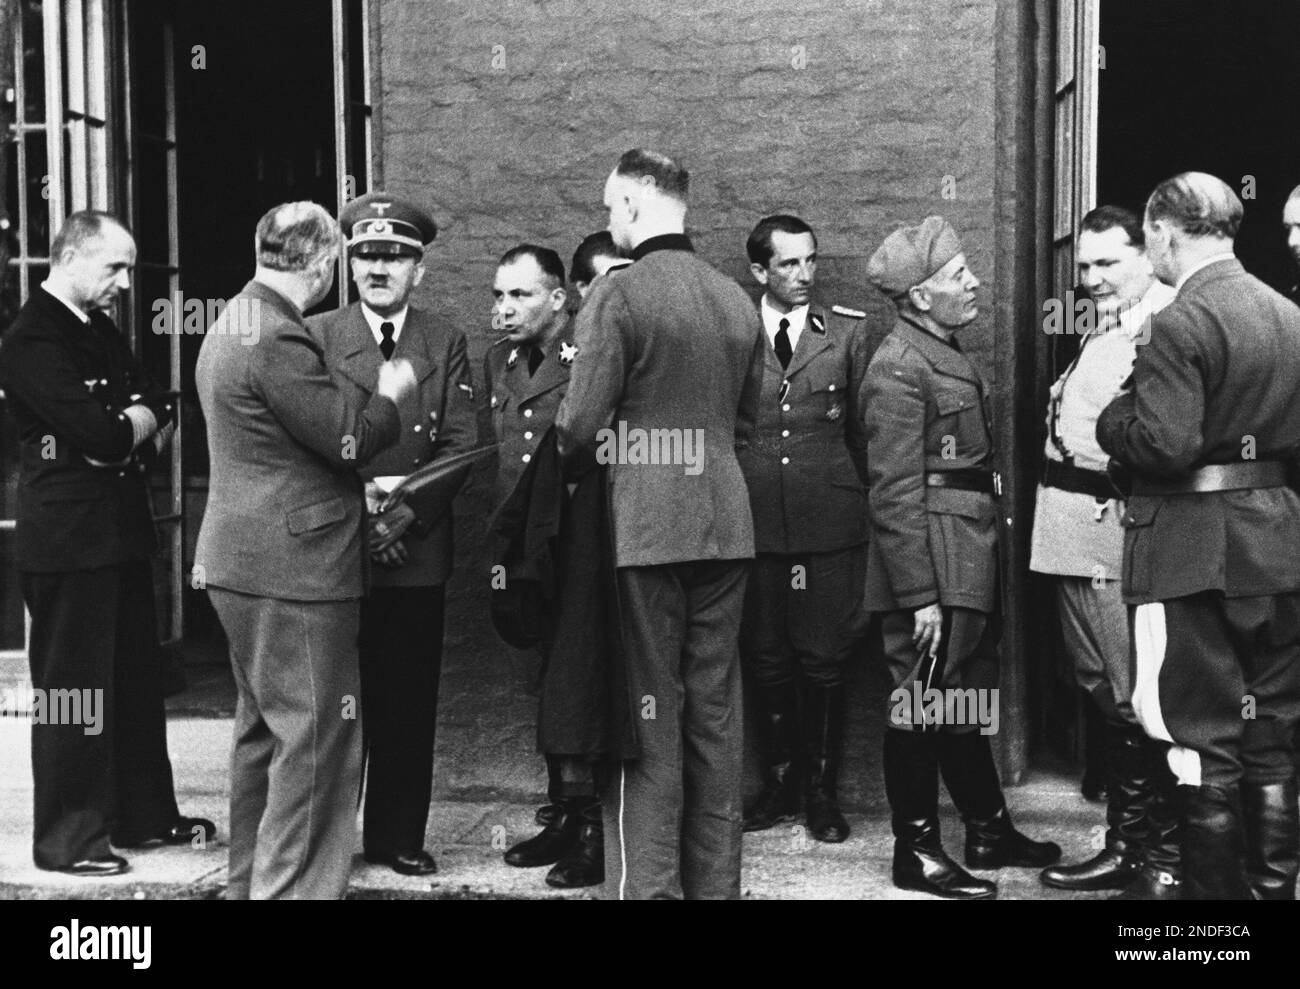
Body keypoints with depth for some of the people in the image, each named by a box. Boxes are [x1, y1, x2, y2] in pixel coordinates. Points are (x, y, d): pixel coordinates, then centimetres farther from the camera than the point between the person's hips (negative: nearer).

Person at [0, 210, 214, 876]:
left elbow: (162, 413, 11)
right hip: (69, 540, -9)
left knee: (137, 679, 15)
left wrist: (129, 432, -9)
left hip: (122, 530, 9)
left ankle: (144, 814, 28)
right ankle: (67, 839, 13)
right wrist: (140, 420, -4)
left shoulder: (100, 329, 14)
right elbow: (102, 434, -23)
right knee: (73, 689, 1)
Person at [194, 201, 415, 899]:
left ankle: (251, 880, 30)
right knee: (316, 735, -3)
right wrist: (390, 396, 0)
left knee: (262, 727, 19)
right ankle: (295, 888, 2)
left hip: (239, 561, 11)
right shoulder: (278, 338, -19)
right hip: (294, 566, -11)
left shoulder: (230, 324, 14)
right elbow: (347, 441, -17)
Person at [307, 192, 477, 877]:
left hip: (416, 550, 2)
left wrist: (404, 512, -13)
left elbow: (461, 446, 0)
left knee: (409, 703, 6)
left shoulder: (445, 344, 8)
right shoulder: (315, 335, 4)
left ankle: (399, 835, 17)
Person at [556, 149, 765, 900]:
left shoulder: (620, 294, -10)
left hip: (644, 527, -5)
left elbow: (581, 427, -12)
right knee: (716, 711, 12)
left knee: (650, 712, 3)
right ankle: (716, 880, 22)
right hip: (725, 526, 5)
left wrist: (584, 450, 9)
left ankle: (650, 883, 9)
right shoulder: (737, 299, 8)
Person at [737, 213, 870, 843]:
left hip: (831, 525, 0)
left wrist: (866, 508, 8)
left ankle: (821, 791, 17)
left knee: (824, 662, 3)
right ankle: (778, 784, 23)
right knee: (766, 662, 8)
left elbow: (864, 429, 9)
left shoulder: (848, 332, 6)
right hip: (754, 524, 1)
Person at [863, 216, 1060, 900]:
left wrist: (980, 570, 16)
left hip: (969, 566, 10)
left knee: (966, 703, 19)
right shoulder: (899, 368, -16)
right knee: (921, 706, 0)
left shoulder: (946, 354, 14)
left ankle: (989, 831, 31)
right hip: (933, 568, -10)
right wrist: (920, 596, -22)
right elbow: (896, 493, -19)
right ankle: (916, 851, 12)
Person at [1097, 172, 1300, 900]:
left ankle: (1217, 887, 10)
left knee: (1206, 744, 2)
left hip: (1197, 551, -7)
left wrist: (1112, 418, -5)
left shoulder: (1180, 325, -16)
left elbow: (1165, 444, -23)